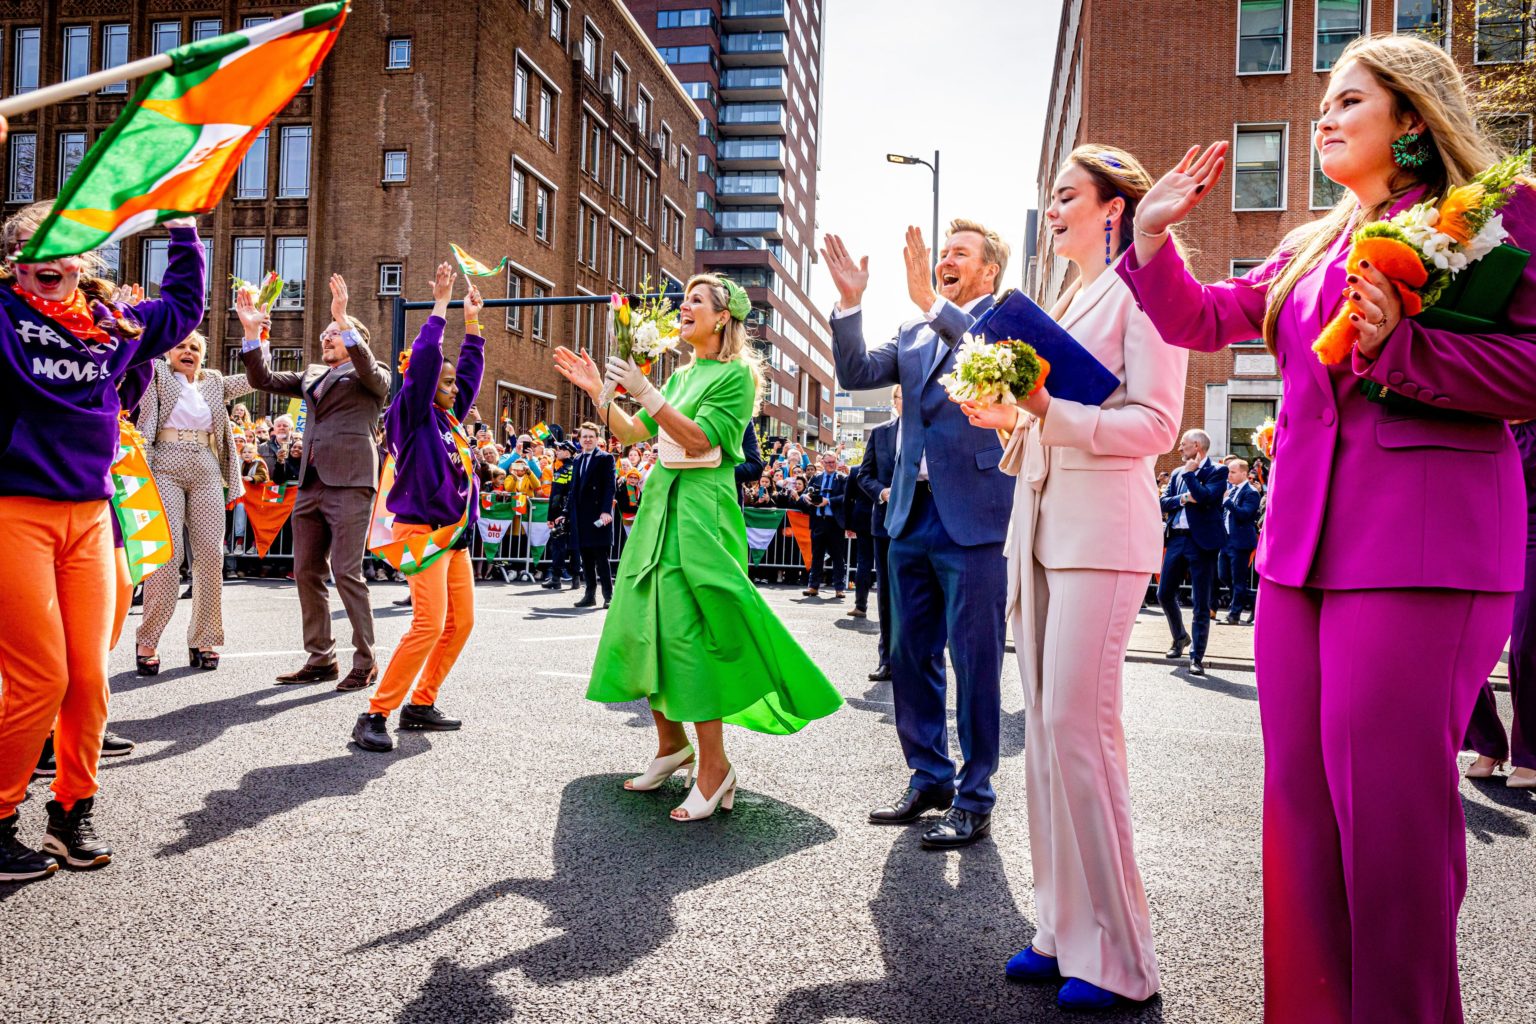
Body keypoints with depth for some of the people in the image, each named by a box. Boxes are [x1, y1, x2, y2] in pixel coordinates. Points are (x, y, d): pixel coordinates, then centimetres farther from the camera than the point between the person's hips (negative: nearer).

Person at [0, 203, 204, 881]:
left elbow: (183, 306, 31)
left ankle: (73, 812, 21)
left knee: (88, 677, 4)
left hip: (89, 515, 5)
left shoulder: (113, 324, 14)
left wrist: (184, 225, 31)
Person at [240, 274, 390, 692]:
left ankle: (365, 661, -2)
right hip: (311, 484, 7)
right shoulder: (312, 375, 23)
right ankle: (320, 659, 14)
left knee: (346, 571, -10)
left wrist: (343, 320, -24)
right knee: (306, 572, 6)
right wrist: (252, 332, 6)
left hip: (350, 483, -7)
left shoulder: (373, 376, 5)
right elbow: (263, 379, 17)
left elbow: (368, 370, -17)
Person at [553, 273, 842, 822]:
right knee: (648, 626, 8)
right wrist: (596, 390, 6)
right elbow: (631, 432, 16)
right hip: (661, 503, 8)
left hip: (701, 508, -8)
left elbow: (699, 438, -17)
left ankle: (713, 765, -4)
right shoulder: (682, 374, 18)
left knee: (687, 631, -12)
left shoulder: (736, 374, -5)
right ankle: (671, 742, 22)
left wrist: (644, 391, -19)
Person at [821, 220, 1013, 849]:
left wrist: (930, 302, -30)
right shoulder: (915, 334, 17)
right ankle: (930, 779, 27)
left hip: (972, 518, -6)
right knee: (911, 657, 13)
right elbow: (857, 374, 6)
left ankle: (974, 800, 10)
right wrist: (850, 304, -6)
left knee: (974, 662, -1)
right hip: (913, 515, 7)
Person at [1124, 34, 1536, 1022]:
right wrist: (1154, 232, 11)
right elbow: (1202, 319, 23)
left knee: (1391, 810, -5)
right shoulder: (1315, 247, 22)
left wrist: (1400, 344, -18)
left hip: (1420, 551, -7)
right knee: (1302, 801, 11)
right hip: (1301, 548, 7)